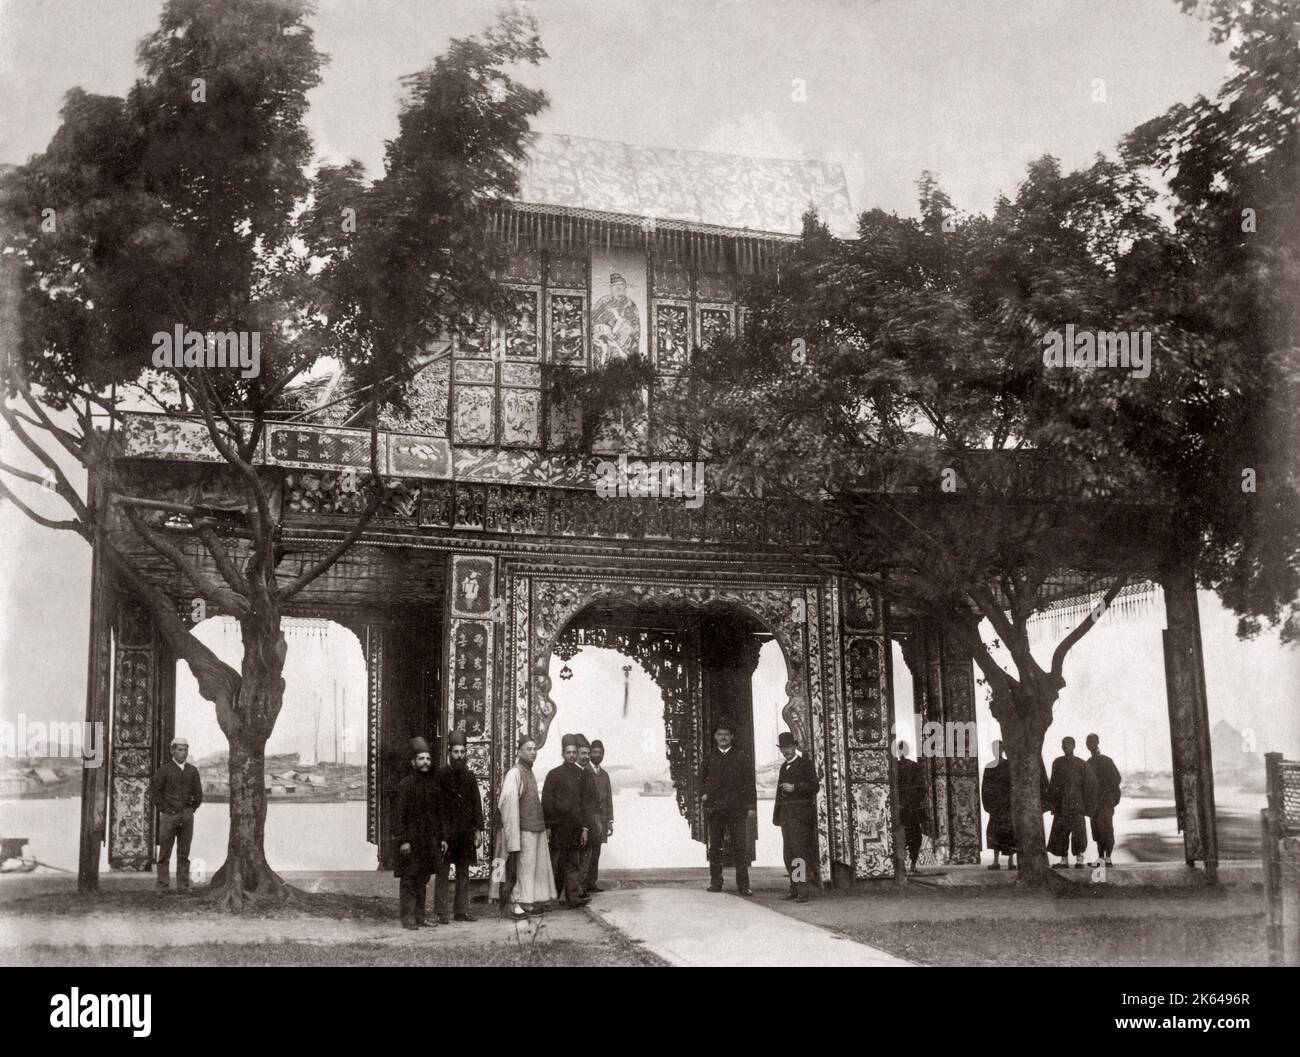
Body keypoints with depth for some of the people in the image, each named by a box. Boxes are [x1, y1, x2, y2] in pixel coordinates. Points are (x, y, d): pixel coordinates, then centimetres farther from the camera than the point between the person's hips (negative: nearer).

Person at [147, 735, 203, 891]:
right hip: (168, 816, -3)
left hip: (186, 817, 3)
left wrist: (191, 811, 5)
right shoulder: (164, 770, -1)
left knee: (184, 854, 5)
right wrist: (164, 810, -5)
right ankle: (163, 887, 2)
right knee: (164, 854, -1)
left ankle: (183, 886, 9)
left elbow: (198, 795, 15)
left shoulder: (192, 771, 9)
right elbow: (154, 792, -1)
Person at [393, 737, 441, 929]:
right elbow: (400, 815, -10)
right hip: (411, 839, -6)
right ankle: (407, 917, 1)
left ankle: (420, 916, 17)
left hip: (429, 840, 6)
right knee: (409, 879, -3)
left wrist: (441, 837, 11)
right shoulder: (405, 785, -8)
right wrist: (403, 840, -16)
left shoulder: (433, 784, 10)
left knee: (423, 879, 11)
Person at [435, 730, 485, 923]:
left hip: (465, 834, 5)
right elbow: (437, 806, -8)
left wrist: (477, 828, 3)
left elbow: (476, 803, 12)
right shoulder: (440, 775, -5)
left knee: (463, 874, 10)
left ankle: (462, 911, 16)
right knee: (443, 874, -2)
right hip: (446, 832, -5)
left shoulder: (469, 776, 11)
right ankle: (441, 913, 1)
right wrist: (441, 835, -12)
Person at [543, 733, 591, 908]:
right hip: (559, 827, -4)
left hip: (575, 828, 4)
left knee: (572, 863, 3)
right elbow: (546, 802, -3)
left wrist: (584, 827, 9)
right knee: (557, 864, 1)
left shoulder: (581, 775, 11)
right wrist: (547, 827, -8)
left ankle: (573, 896, 2)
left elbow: (584, 802, 13)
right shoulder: (554, 774, -1)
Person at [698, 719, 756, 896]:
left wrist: (752, 807, -3)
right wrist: (703, 794, 0)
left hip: (736, 808, -2)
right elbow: (701, 778, 19)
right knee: (715, 846, 3)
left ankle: (743, 885, -1)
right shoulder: (709, 757, 13)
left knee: (739, 846, -4)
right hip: (714, 807, 2)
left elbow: (749, 782, 4)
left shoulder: (741, 757, 7)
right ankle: (715, 882, 10)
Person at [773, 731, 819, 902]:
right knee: (788, 852, 10)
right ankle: (794, 887, 18)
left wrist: (794, 787, -18)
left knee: (798, 848, -14)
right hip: (785, 813, 8)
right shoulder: (784, 767, 20)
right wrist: (777, 814, 18)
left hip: (800, 812, -8)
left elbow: (815, 786, -10)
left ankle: (802, 890, -16)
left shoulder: (805, 763, -3)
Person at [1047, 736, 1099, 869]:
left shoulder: (1081, 764, 0)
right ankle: (1064, 860, 8)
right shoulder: (1057, 763, 10)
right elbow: (1053, 783, 15)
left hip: (1075, 802, -4)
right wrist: (1051, 800, 10)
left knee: (1078, 830, -7)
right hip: (1060, 803, 4)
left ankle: (1079, 859, 2)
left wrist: (1087, 802, -4)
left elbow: (1091, 783, -1)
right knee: (1060, 831, 2)